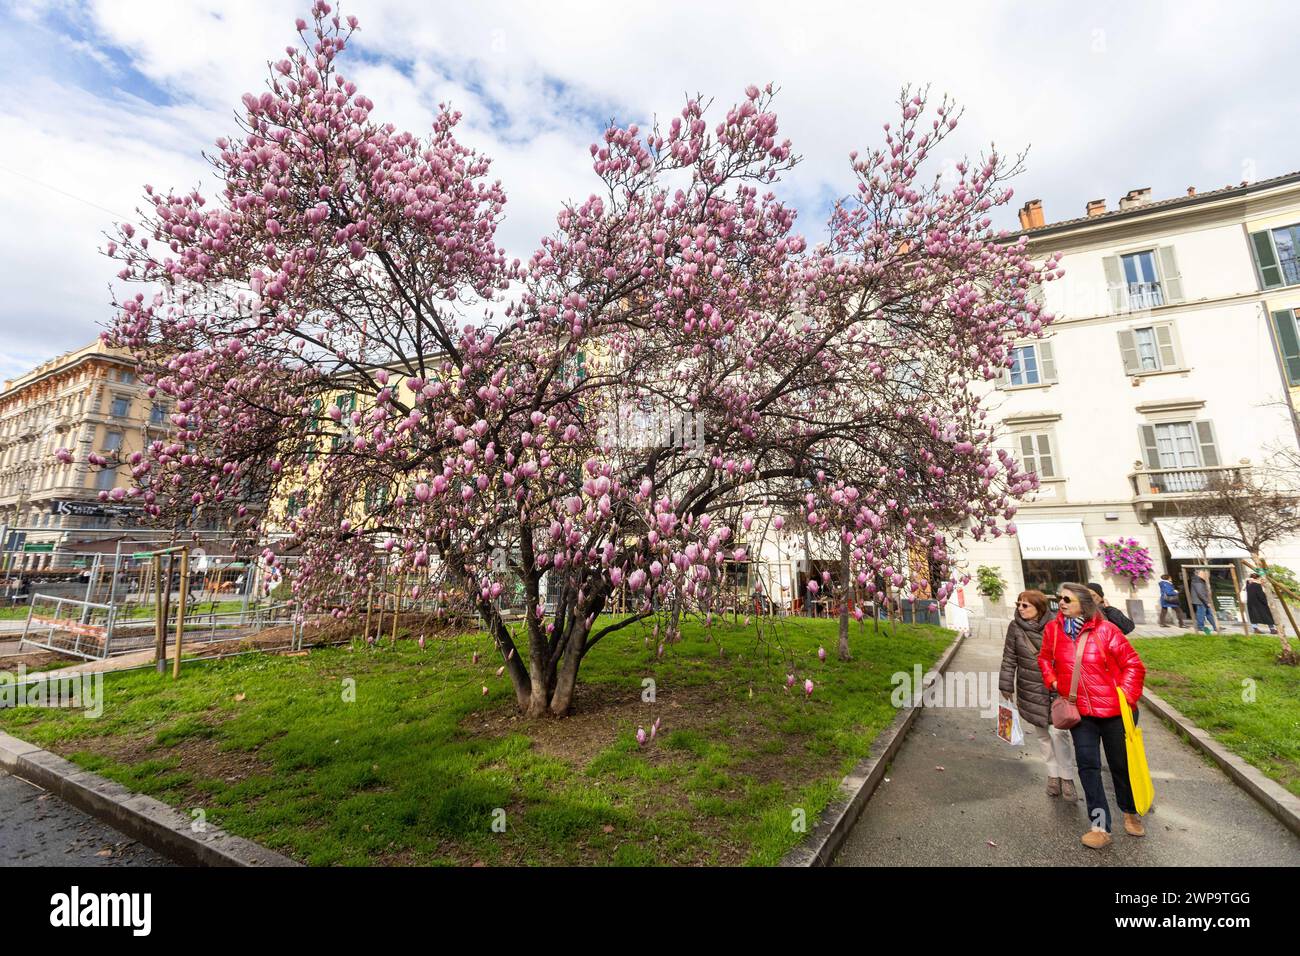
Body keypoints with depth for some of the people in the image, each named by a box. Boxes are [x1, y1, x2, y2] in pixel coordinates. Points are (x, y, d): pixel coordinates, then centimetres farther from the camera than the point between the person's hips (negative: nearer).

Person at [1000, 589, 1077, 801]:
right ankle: (1053, 774, 27)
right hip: (1030, 691, 2)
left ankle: (1067, 778, 13)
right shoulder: (1015, 627, -4)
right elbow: (1009, 659, 0)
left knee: (1059, 732, -5)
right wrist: (1007, 687, 1)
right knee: (1042, 734, 11)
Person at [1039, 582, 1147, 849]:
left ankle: (1130, 812, 42)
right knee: (1087, 765, 0)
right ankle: (1101, 827, 8)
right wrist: (1052, 681, -1)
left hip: (1113, 710, -2)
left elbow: (1134, 665, -7)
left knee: (1121, 764, 17)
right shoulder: (1052, 629, -5)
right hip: (1079, 712, 2)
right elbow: (1045, 657, 12)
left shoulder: (1105, 630, -15)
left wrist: (1125, 696, -12)